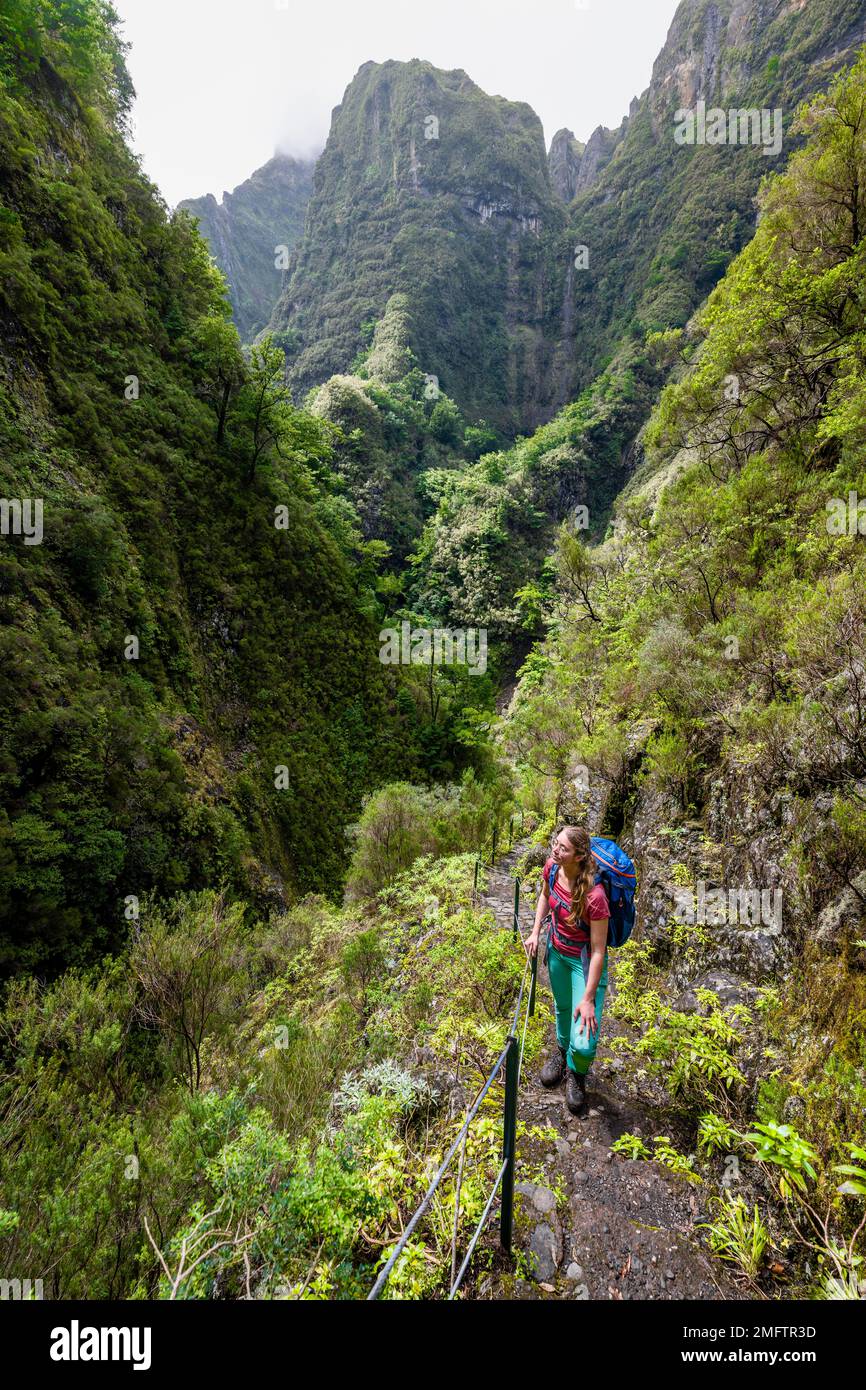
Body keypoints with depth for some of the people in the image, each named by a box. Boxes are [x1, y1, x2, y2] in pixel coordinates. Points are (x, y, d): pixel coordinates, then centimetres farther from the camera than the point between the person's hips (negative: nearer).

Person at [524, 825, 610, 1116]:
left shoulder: (594, 896, -37)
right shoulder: (552, 868, -19)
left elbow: (598, 951, -28)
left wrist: (588, 998, -23)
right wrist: (536, 932, -1)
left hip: (584, 961, -5)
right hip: (556, 952, 5)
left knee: (584, 1043, -6)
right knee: (562, 1008, 30)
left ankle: (576, 1073, 30)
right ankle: (562, 1051, 60)